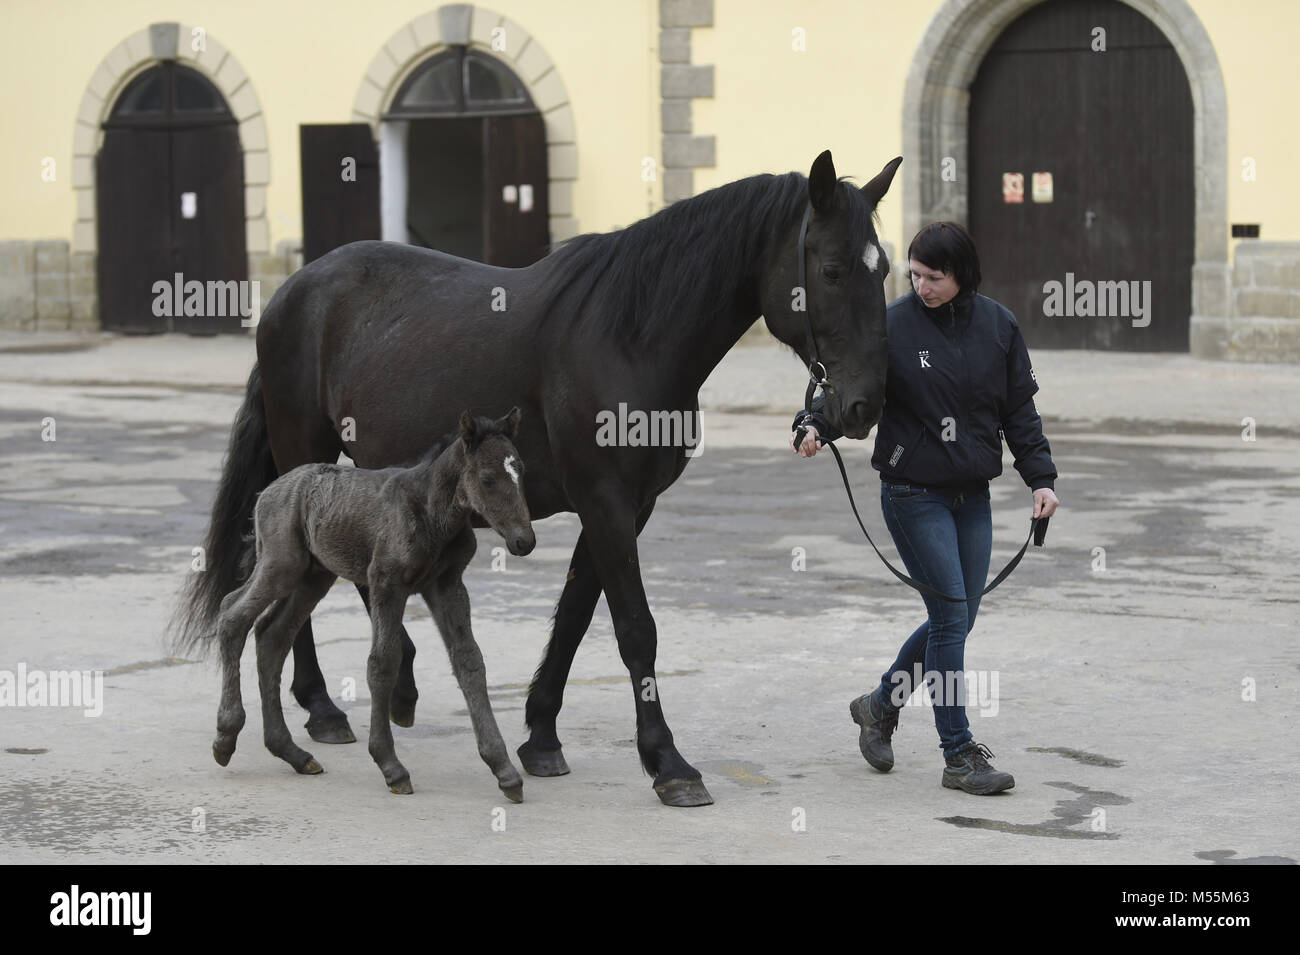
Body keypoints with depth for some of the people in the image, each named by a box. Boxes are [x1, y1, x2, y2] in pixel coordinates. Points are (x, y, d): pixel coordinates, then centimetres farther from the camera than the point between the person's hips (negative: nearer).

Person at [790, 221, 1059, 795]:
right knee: (951, 617, -8)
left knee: (957, 618, 12)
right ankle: (959, 755, 0)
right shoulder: (894, 325, -8)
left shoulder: (998, 326, 3)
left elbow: (1020, 410, 8)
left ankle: (880, 704, 34)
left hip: (973, 496, 5)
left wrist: (1040, 477, 1)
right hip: (914, 495, -5)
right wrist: (816, 424, -29)